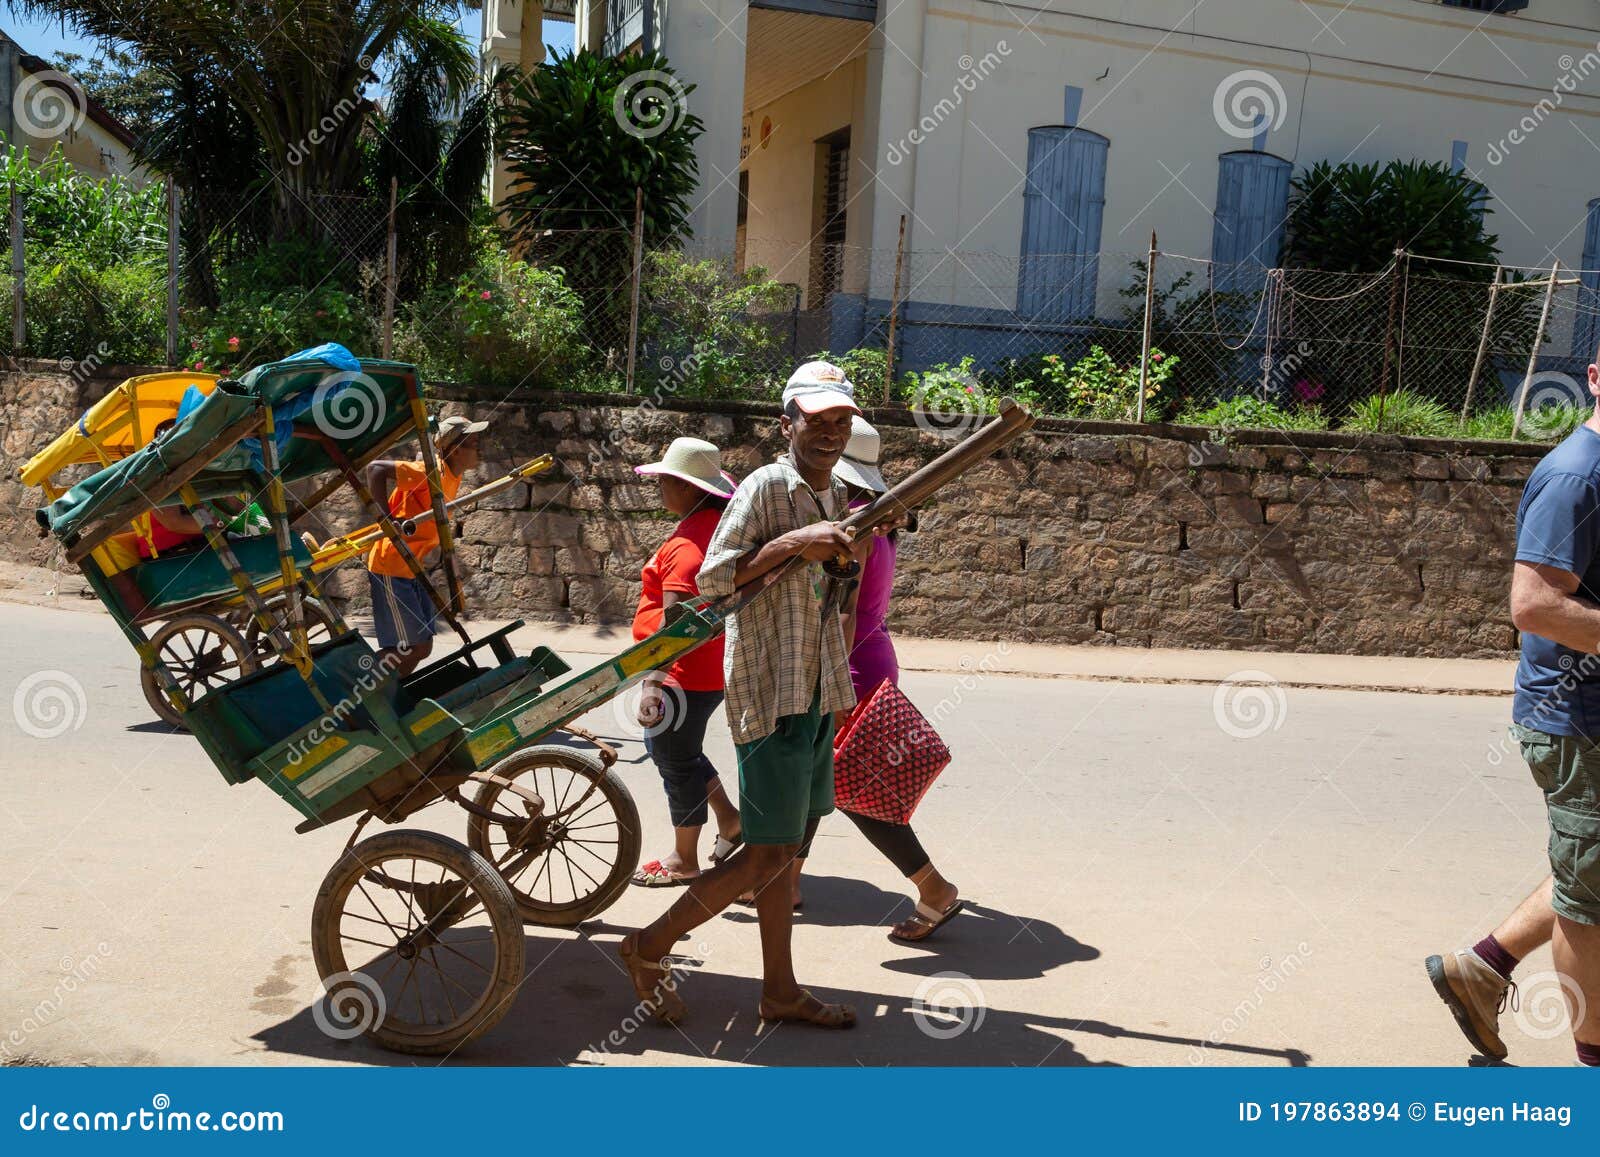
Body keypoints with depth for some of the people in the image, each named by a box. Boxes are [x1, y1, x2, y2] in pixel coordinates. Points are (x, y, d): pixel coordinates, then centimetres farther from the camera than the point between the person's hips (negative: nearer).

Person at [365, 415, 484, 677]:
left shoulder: (453, 477, 7)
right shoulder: (432, 472, -19)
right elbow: (376, 469, -25)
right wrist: (387, 518, -29)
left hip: (413, 569, 9)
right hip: (392, 570, -9)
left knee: (421, 646, 11)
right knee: (409, 648, -8)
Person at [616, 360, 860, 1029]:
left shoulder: (835, 494, 15)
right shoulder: (765, 487, -11)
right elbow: (712, 579, -18)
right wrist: (794, 542, -23)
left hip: (817, 692, 8)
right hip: (771, 693, -8)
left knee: (788, 846, 13)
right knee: (768, 854, -6)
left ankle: (780, 991, 22)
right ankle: (650, 948, 11)